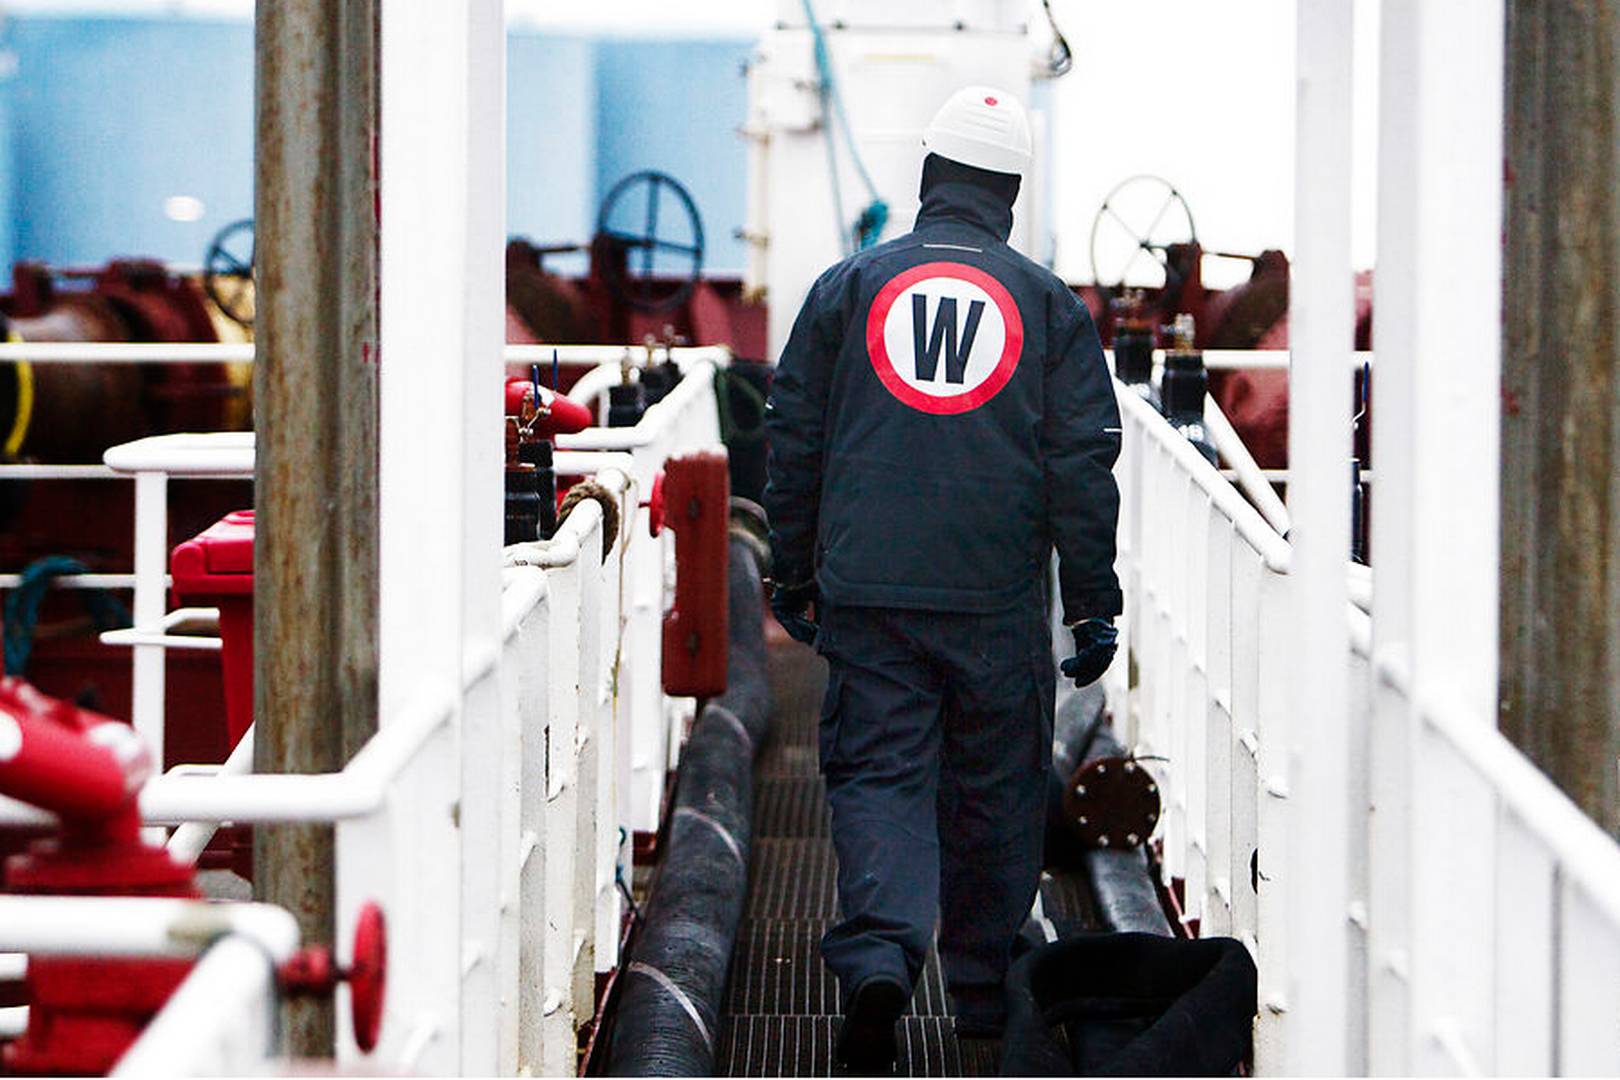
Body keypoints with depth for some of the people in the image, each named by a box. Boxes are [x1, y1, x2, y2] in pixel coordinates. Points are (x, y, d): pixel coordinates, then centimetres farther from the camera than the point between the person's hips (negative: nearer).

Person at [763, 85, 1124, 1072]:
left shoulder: (847, 288, 5)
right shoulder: (1051, 305, 3)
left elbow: (794, 443, 7)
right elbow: (1084, 464, 1)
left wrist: (793, 578, 16)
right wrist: (1095, 608, 6)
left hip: (867, 593, 0)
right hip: (1000, 601, 0)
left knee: (877, 775, 1)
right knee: (996, 788, 13)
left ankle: (880, 958, -22)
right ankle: (984, 986, 22)